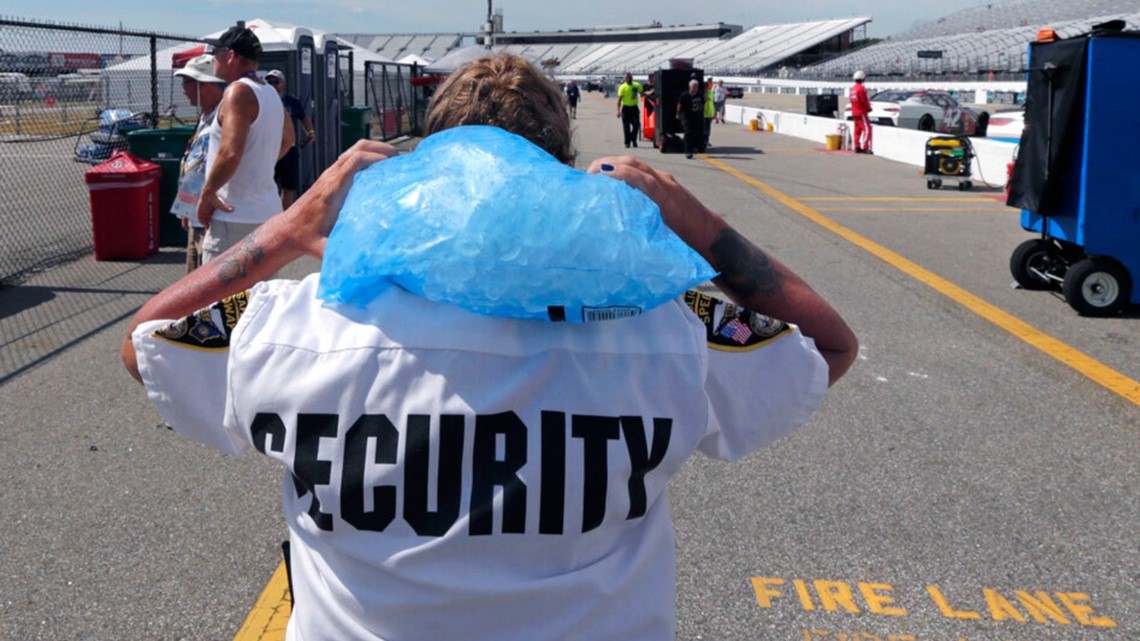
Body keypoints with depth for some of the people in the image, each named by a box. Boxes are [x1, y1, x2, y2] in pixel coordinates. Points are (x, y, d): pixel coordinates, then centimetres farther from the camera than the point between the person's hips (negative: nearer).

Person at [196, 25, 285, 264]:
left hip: (235, 216, -9)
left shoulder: (238, 92, -14)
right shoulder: (271, 94, 14)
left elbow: (230, 153, -24)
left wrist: (207, 193, -16)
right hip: (268, 211, 9)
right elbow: (284, 143, 27)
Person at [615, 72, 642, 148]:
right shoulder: (623, 87, -7)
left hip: (634, 108, 4)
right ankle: (627, 142, 8)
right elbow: (619, 99, -10)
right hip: (626, 108, -4)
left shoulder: (637, 85, 5)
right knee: (626, 127, 1)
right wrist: (618, 110, -15)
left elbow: (642, 94, 21)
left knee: (636, 125, 3)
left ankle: (633, 140, 21)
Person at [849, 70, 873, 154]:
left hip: (854, 112, 10)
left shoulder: (853, 88, 11)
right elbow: (864, 100, -18)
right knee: (866, 129, -10)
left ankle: (857, 147, 16)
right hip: (862, 112, -10)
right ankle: (865, 147, -16)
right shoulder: (861, 88, -18)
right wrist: (869, 108, -1)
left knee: (858, 130, 14)